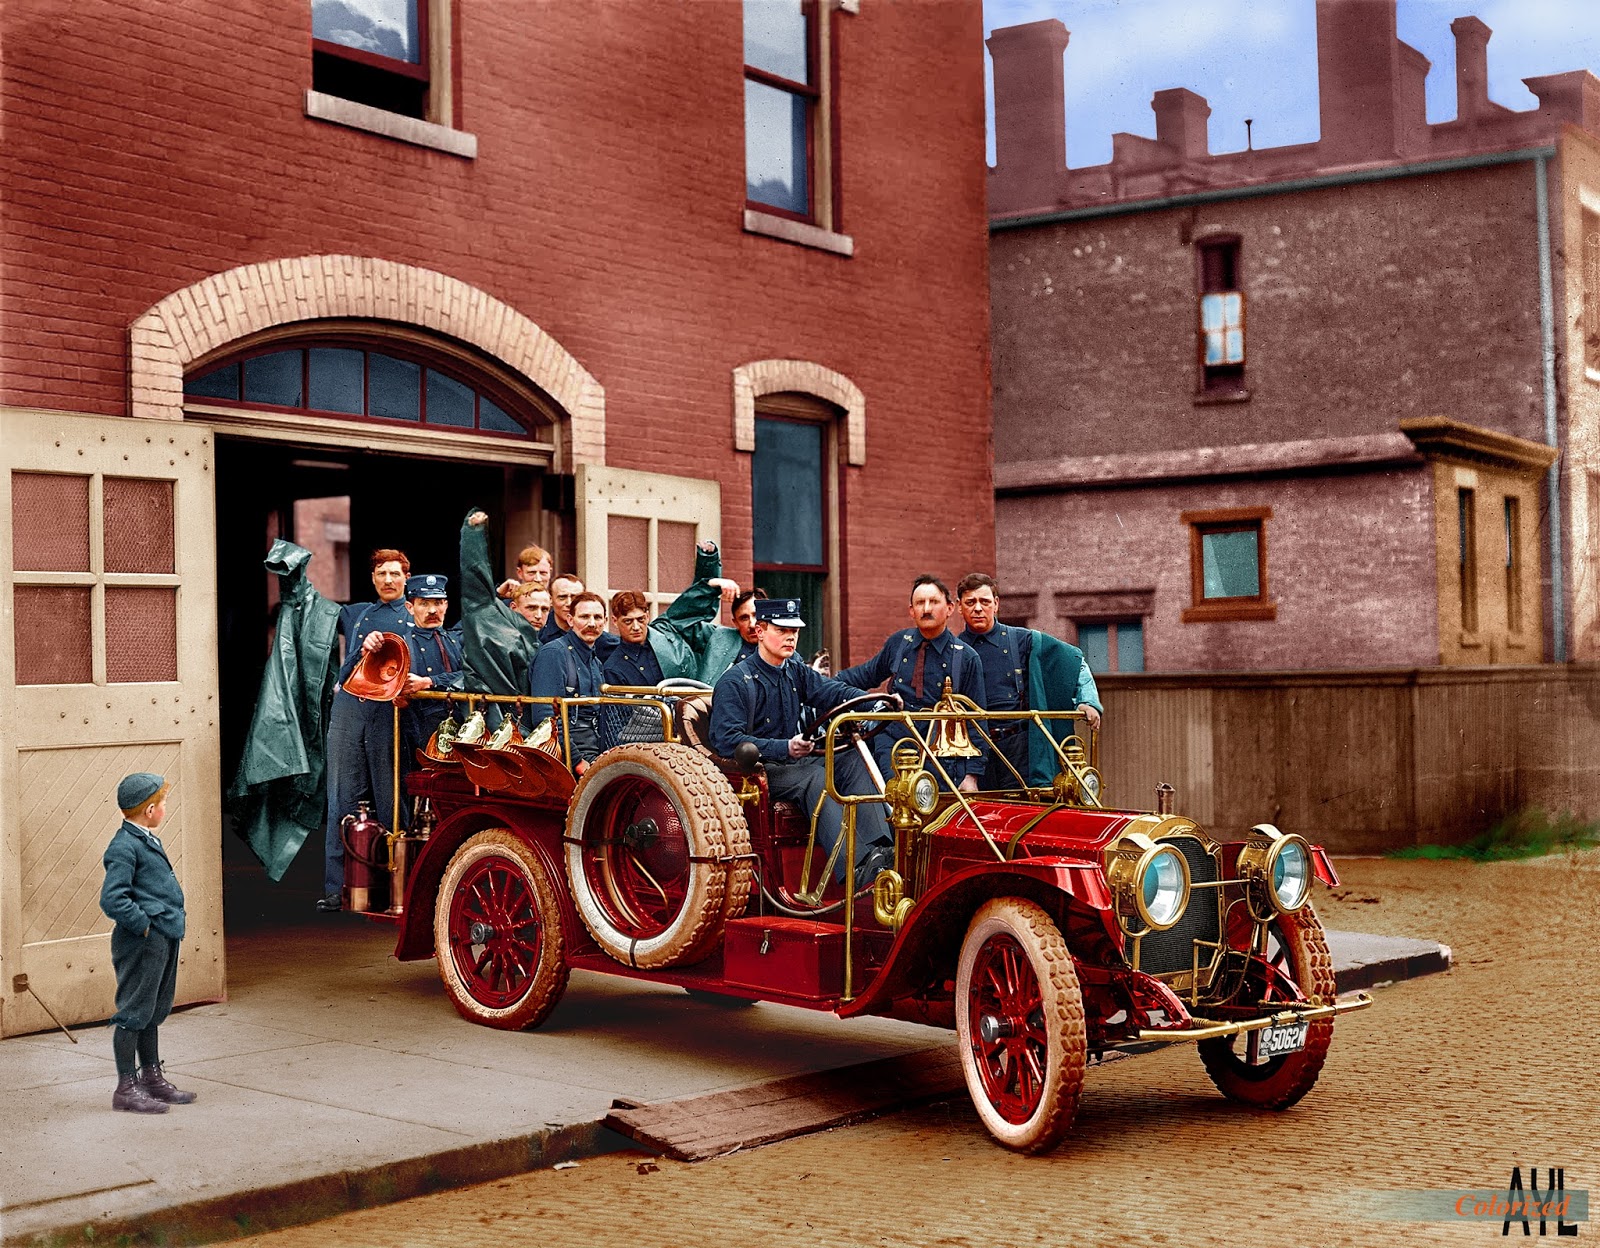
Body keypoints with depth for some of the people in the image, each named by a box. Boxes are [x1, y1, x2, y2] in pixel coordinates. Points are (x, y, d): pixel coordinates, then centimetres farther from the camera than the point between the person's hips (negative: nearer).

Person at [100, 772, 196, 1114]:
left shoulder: (147, 840, 14)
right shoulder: (124, 847, -16)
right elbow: (112, 900, -23)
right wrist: (144, 925, -18)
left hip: (164, 939, 10)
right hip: (141, 944, -10)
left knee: (153, 1013, 18)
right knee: (133, 1014, -1)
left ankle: (152, 1077, 30)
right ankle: (126, 1088, 7)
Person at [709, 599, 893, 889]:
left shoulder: (796, 672, 14)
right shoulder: (735, 681, -9)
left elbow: (834, 692, -1)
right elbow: (726, 741, -20)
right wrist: (784, 748, -30)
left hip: (793, 762, 7)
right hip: (757, 769, -7)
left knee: (854, 760, -16)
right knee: (815, 776, -33)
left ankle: (880, 847, -32)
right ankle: (855, 867, -45)